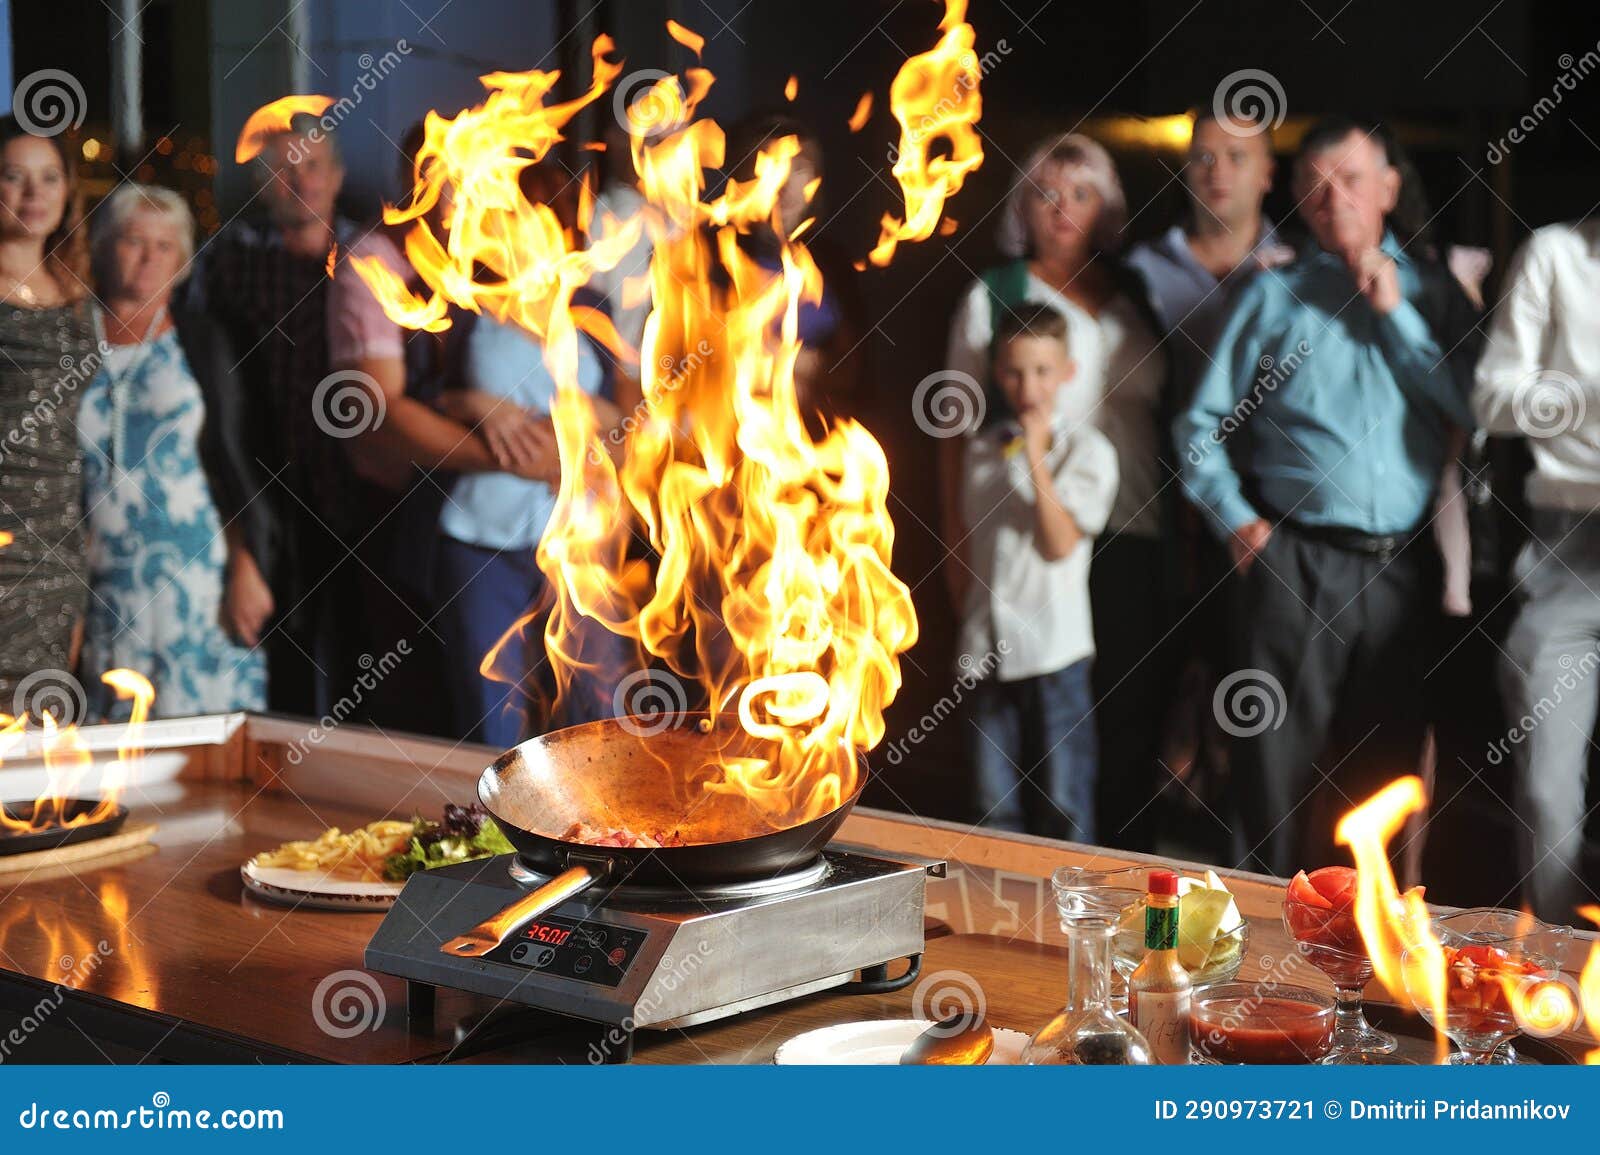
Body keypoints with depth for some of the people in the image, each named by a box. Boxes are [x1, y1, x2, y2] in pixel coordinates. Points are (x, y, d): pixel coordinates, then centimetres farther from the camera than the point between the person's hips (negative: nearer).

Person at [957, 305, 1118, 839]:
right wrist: (965, 606, 13)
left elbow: (1060, 544, -15)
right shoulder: (983, 445, 10)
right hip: (988, 646, 5)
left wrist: (1036, 459, -17)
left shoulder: (1086, 448, -5)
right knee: (996, 804, 11)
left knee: (1061, 803, 4)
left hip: (1054, 648, -4)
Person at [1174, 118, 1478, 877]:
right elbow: (1201, 424, 9)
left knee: (1385, 762, 10)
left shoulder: (1430, 291, 11)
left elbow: (1471, 408, -2)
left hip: (1403, 566, 2)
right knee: (1280, 763, -2)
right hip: (1296, 563, -2)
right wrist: (1236, 522, -1)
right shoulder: (1273, 297, 8)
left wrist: (1395, 312, -4)